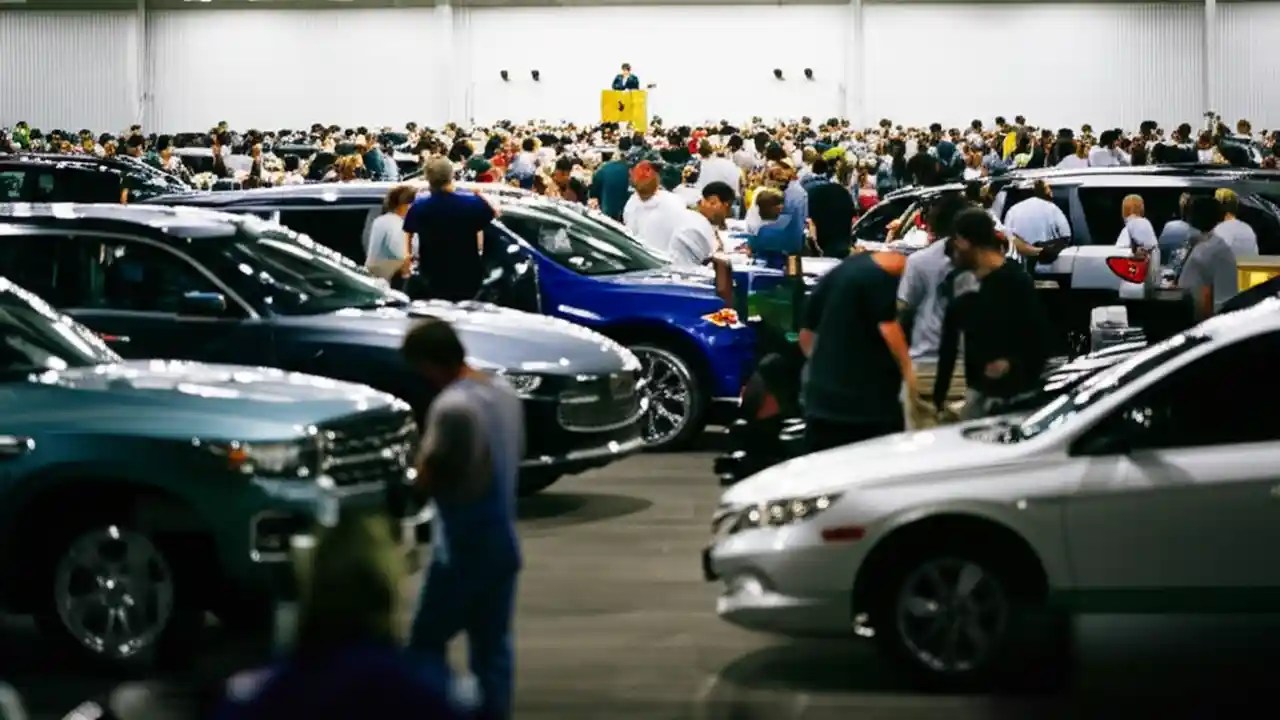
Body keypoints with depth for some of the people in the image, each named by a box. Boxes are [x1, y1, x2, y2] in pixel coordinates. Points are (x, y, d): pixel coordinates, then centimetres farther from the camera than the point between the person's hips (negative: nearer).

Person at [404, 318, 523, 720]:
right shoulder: (504, 392, 7)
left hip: (462, 550, -8)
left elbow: (427, 481, -17)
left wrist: (425, 450, -2)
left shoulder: (452, 405, -21)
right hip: (502, 543, 8)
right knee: (493, 645, 11)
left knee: (426, 643, 3)